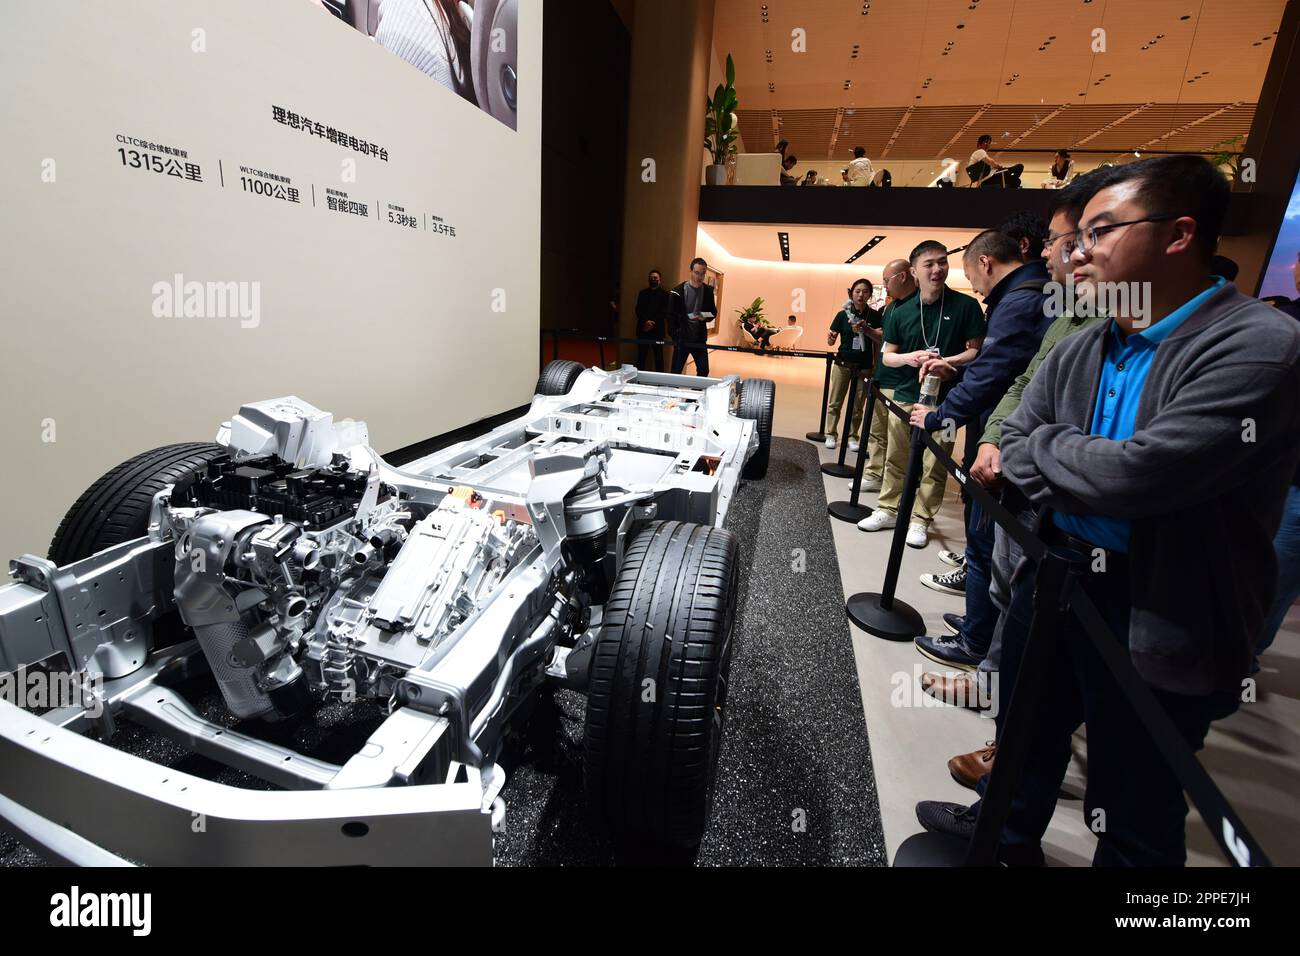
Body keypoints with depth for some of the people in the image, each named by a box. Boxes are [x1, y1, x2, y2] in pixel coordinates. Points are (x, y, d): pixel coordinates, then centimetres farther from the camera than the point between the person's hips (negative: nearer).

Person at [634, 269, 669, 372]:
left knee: (658, 356, -1)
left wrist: (652, 323, -11)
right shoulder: (642, 293, 14)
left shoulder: (665, 294, 5)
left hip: (657, 330, -2)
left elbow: (664, 312, -3)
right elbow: (638, 310, 5)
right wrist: (646, 321, -13)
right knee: (641, 356, 1)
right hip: (643, 329, 3)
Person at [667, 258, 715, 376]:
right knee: (676, 371, 2)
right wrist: (674, 336, -13)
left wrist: (705, 317, -10)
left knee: (704, 371, 4)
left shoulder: (708, 291, 4)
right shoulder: (678, 291, -6)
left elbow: (713, 311, 12)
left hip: (700, 339, 3)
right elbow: (671, 315, -5)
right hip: (682, 338, -3)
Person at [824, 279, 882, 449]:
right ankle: (830, 434, 10)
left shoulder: (875, 316, 1)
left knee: (858, 405, 5)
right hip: (842, 363, 0)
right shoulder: (843, 314, 0)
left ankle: (853, 436, 15)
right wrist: (831, 338, -24)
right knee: (835, 402, 1)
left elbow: (880, 338, -6)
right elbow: (830, 341, 0)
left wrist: (865, 329, -22)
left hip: (864, 366, 0)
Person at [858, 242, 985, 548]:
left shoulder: (966, 306, -2)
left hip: (944, 400, -3)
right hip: (904, 396, 3)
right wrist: (909, 357, -11)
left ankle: (920, 519, 14)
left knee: (934, 465, 1)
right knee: (895, 460, 11)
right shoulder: (901, 312, 6)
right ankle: (889, 510, 24)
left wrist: (945, 362, -19)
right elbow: (887, 355, 10)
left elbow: (977, 351, -2)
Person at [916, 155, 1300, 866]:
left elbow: (1140, 472, -30)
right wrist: (1089, 496, -15)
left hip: (1160, 622, -7)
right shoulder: (1077, 354, 3)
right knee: (1029, 734, 28)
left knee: (1134, 814, 15)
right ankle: (1008, 833, 54)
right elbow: (1013, 449, 3)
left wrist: (1038, 444, -13)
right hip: (1053, 582, 7)